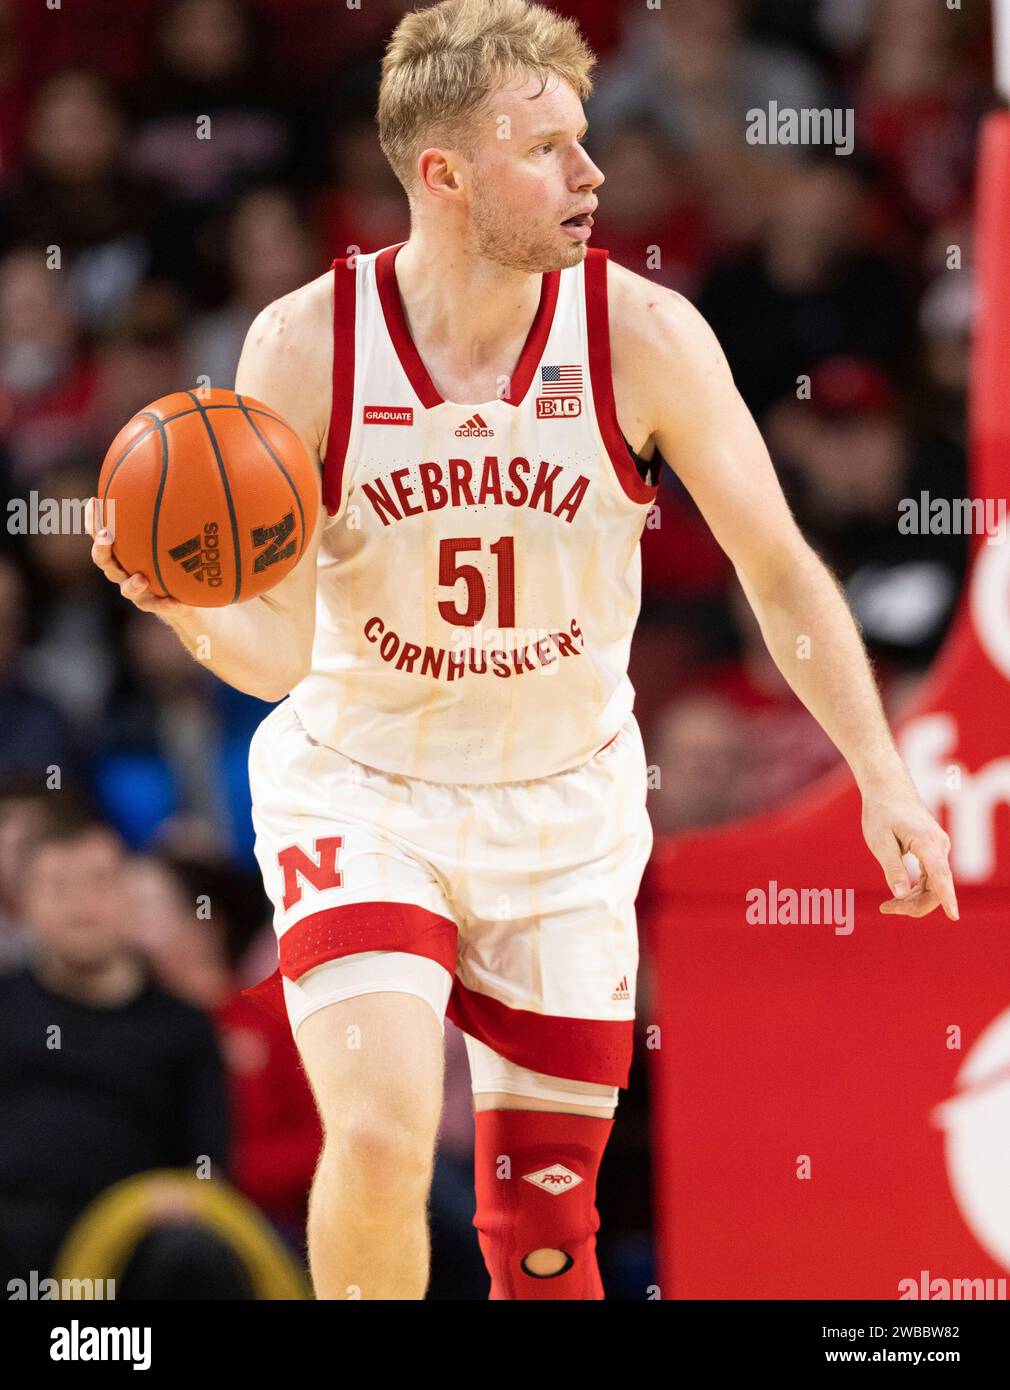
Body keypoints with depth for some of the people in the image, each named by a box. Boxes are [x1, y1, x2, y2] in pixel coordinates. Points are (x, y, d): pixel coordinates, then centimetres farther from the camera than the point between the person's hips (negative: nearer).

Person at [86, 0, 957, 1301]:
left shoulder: (642, 335, -15)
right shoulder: (305, 347, -16)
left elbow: (778, 568, -5)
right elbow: (277, 652, -12)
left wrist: (882, 777, -12)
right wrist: (184, 600, -33)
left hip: (564, 805, 2)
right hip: (358, 789, -1)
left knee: (544, 1219, 5)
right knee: (381, 1134, -22)